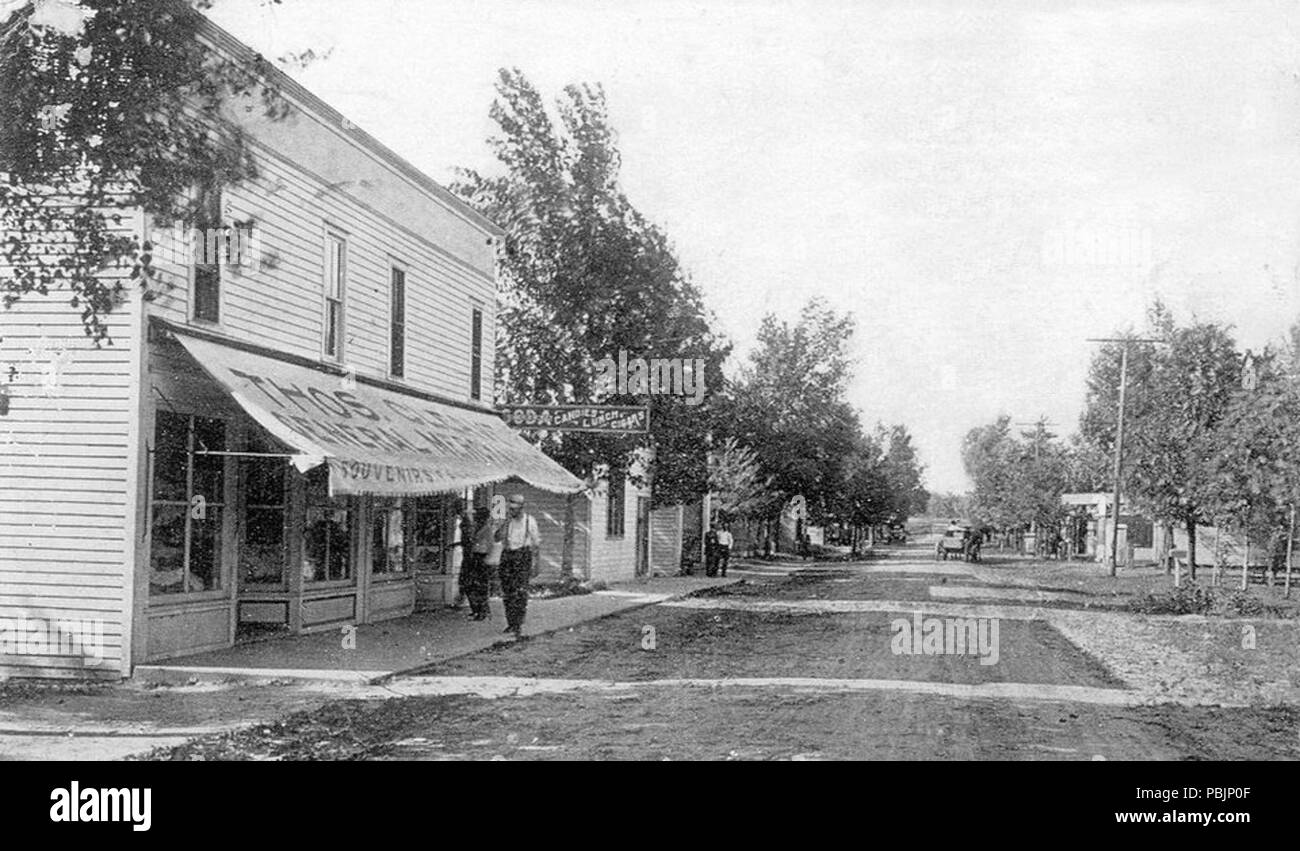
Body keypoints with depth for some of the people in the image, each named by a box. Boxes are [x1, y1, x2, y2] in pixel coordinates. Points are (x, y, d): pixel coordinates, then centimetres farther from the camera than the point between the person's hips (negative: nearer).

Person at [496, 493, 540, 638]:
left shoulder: (529, 520, 0)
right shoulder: (506, 520, 7)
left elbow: (535, 542, 5)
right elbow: (497, 538, -2)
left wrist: (534, 561, -1)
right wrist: (506, 522, -11)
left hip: (523, 555, -4)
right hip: (507, 555, 4)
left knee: (520, 591, -13)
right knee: (507, 592, 4)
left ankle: (519, 625, -15)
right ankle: (510, 623, 15)